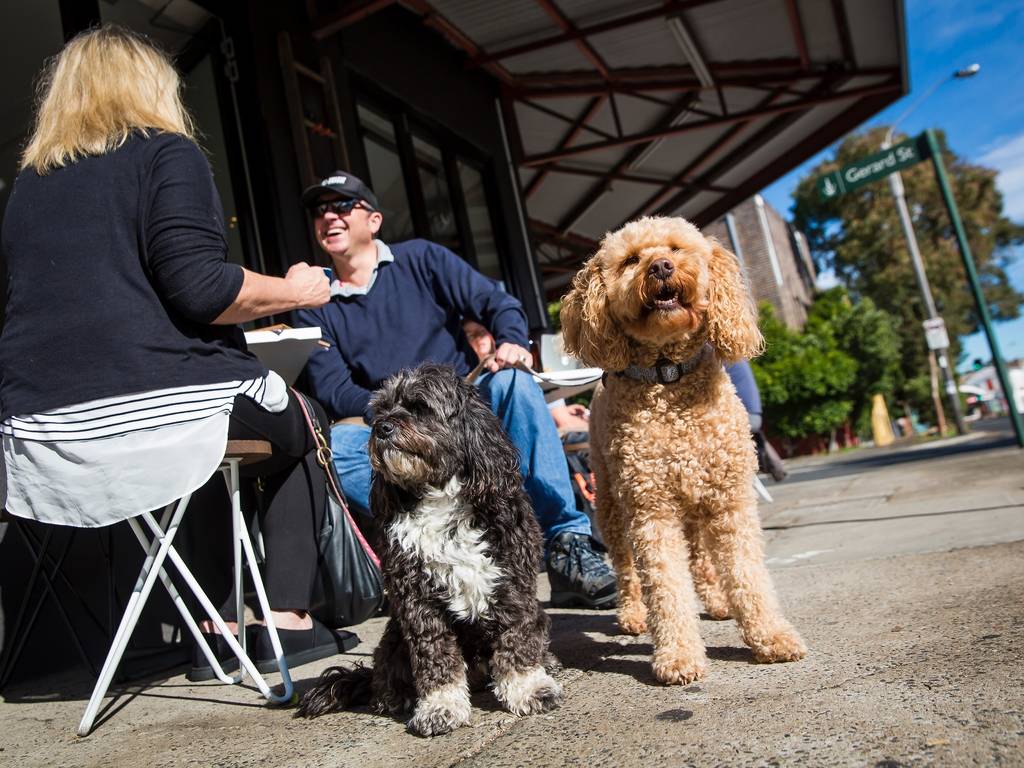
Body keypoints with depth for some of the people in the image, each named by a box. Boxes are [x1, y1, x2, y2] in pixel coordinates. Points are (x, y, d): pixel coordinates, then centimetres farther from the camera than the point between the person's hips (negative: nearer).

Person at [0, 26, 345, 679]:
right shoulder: (166, 152, -1)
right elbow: (197, 286, -14)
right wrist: (295, 291, 1)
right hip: (156, 414, -7)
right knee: (297, 429, 20)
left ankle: (222, 630, 23)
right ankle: (288, 619, 12)